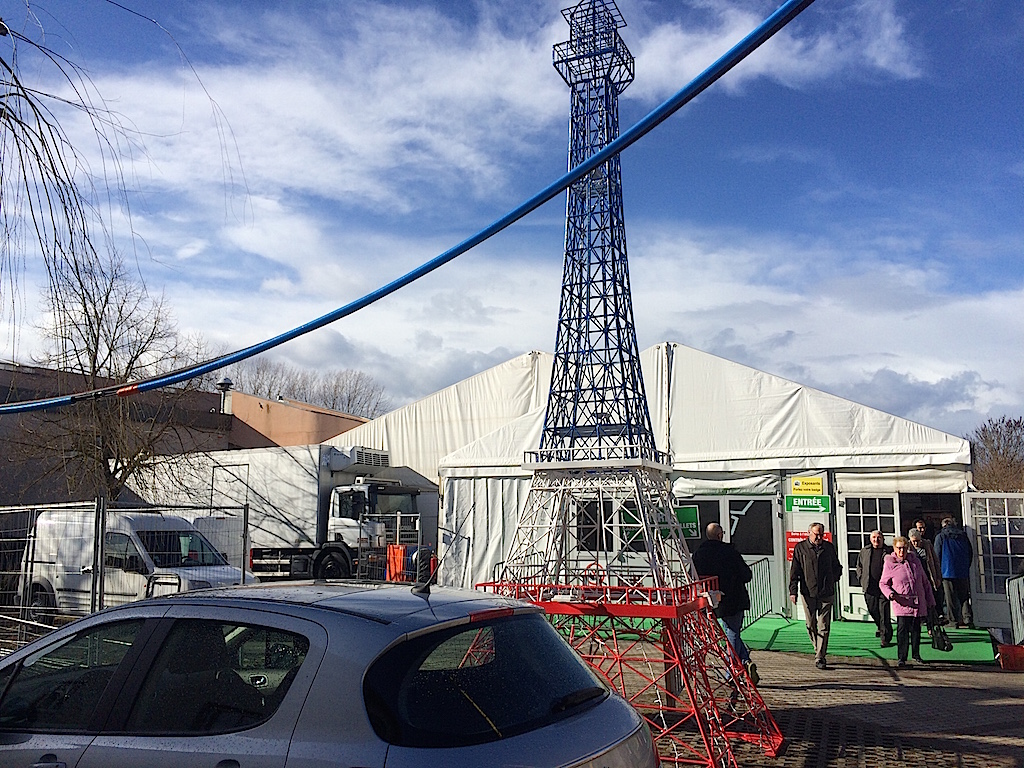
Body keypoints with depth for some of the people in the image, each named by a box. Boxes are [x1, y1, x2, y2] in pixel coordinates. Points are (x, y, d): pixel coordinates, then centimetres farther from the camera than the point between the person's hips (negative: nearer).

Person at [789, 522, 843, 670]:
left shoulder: (829, 547, 7)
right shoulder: (800, 548, 0)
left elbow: (837, 567, 22)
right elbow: (794, 571, -1)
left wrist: (834, 578, 7)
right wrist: (793, 591, -7)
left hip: (826, 594, 0)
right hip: (808, 593, 0)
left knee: (823, 627, -3)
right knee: (811, 626, 9)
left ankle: (820, 658, 0)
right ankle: (819, 651, 30)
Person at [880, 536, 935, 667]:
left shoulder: (915, 560, 8)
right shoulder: (889, 564, -3)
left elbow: (925, 582, 15)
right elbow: (883, 583, 5)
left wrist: (930, 601, 16)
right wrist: (890, 594, -15)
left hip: (918, 604, 4)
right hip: (902, 604, -4)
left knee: (916, 629, 13)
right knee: (902, 630, -10)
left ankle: (916, 655, 29)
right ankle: (901, 658, -3)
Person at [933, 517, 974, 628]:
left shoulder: (940, 537, -1)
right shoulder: (963, 536, 10)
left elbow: (937, 555, -3)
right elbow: (970, 553, 14)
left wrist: (939, 571, 6)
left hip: (948, 572, -4)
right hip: (963, 573, 4)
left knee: (951, 598, 0)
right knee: (964, 597, 9)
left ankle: (954, 621, -1)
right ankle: (968, 619, 2)